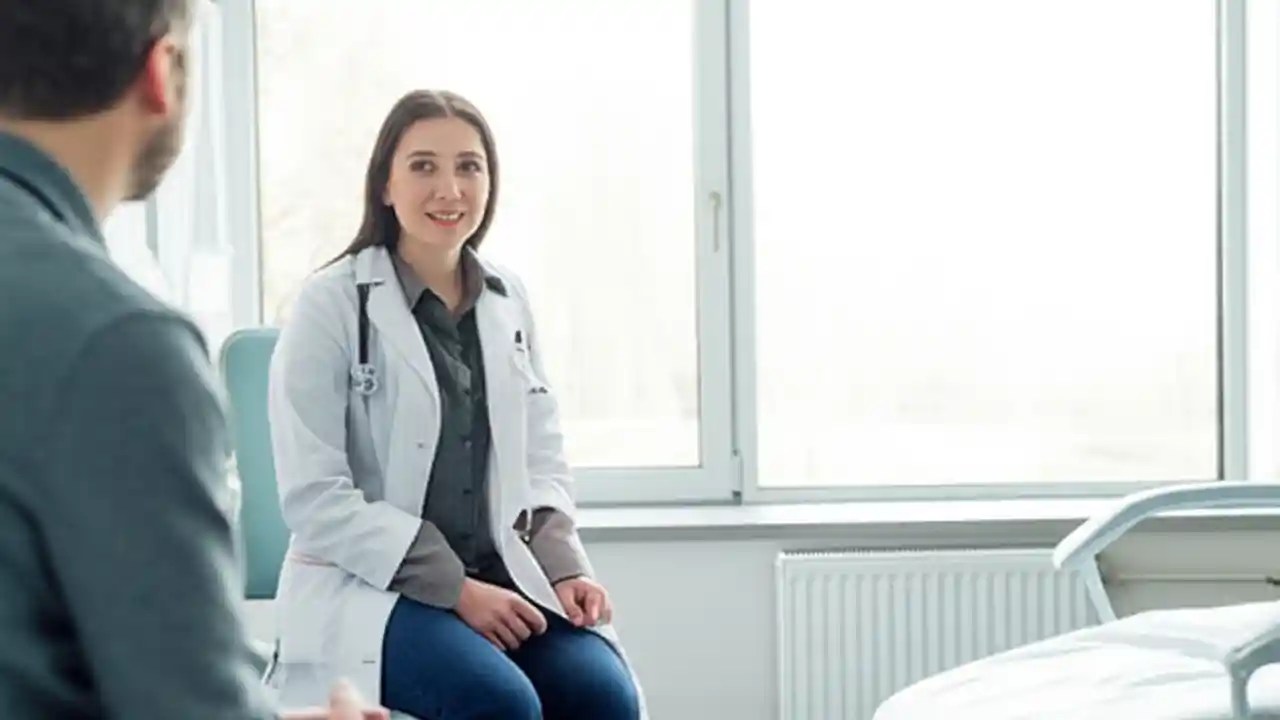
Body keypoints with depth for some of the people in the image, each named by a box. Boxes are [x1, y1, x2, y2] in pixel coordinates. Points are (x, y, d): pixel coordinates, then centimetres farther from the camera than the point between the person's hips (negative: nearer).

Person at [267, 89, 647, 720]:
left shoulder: (507, 301, 10)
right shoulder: (331, 304, -6)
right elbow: (314, 498, -11)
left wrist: (564, 568, -4)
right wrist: (454, 588, -17)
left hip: (501, 577, 5)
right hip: (367, 586, -4)